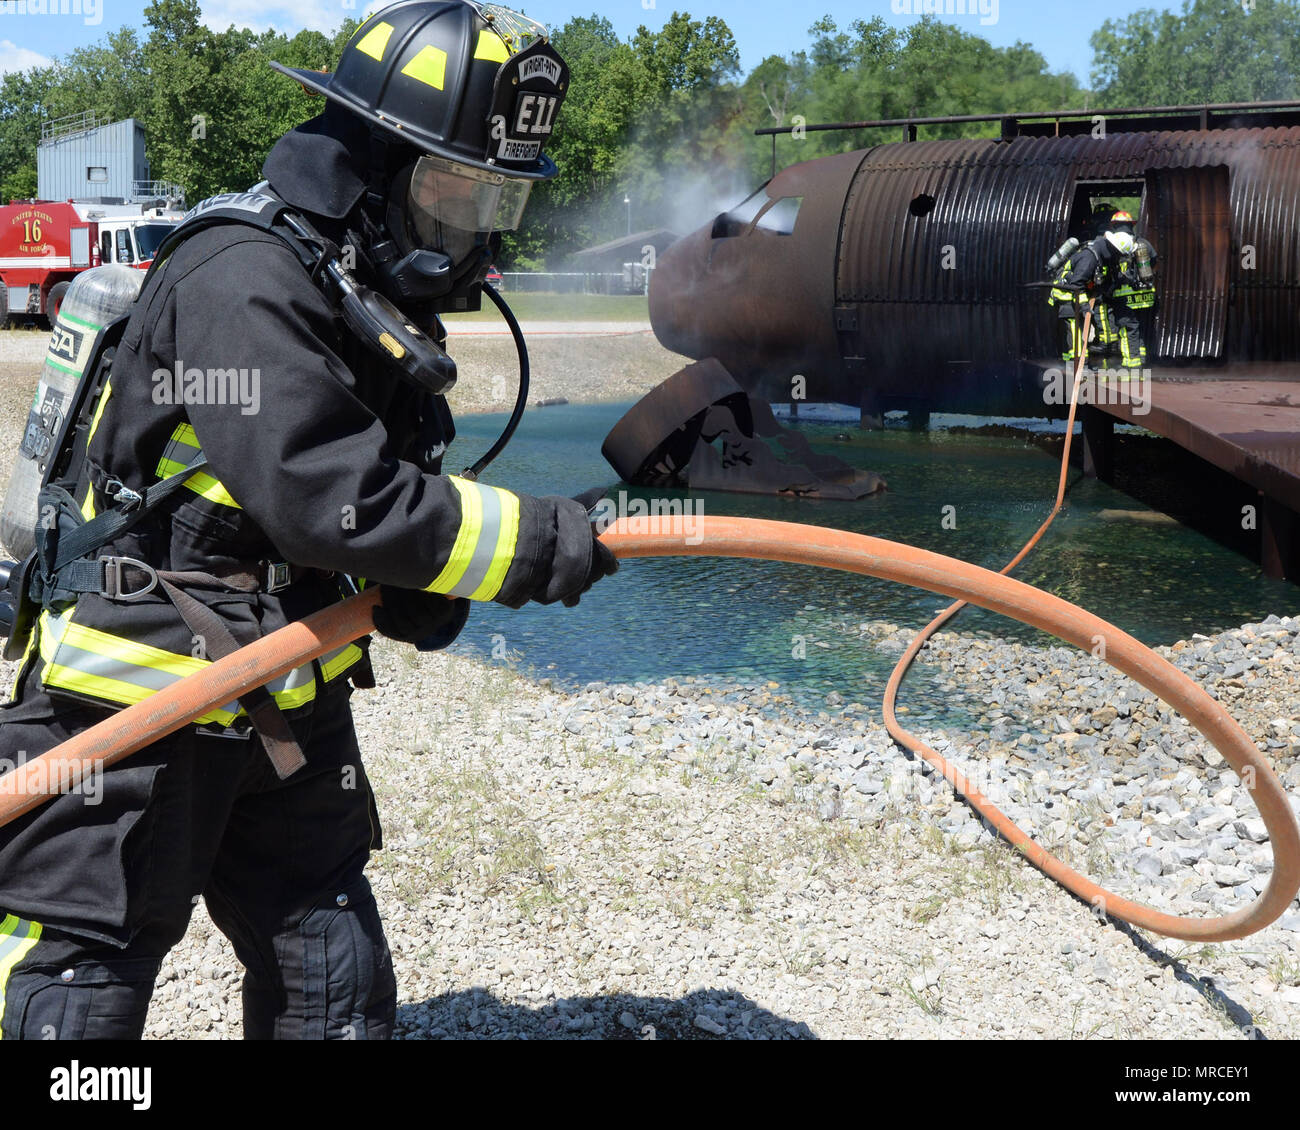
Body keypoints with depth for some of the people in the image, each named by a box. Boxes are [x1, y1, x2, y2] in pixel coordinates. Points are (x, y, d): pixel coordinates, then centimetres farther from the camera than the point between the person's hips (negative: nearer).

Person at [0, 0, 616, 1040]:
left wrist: (417, 591, -8)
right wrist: (532, 541, -22)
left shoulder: (382, 312, 10)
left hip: (287, 712, 9)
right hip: (132, 716, -9)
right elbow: (325, 497, -29)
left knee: (336, 994, 16)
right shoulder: (245, 284, -21)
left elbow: (389, 489, 14)